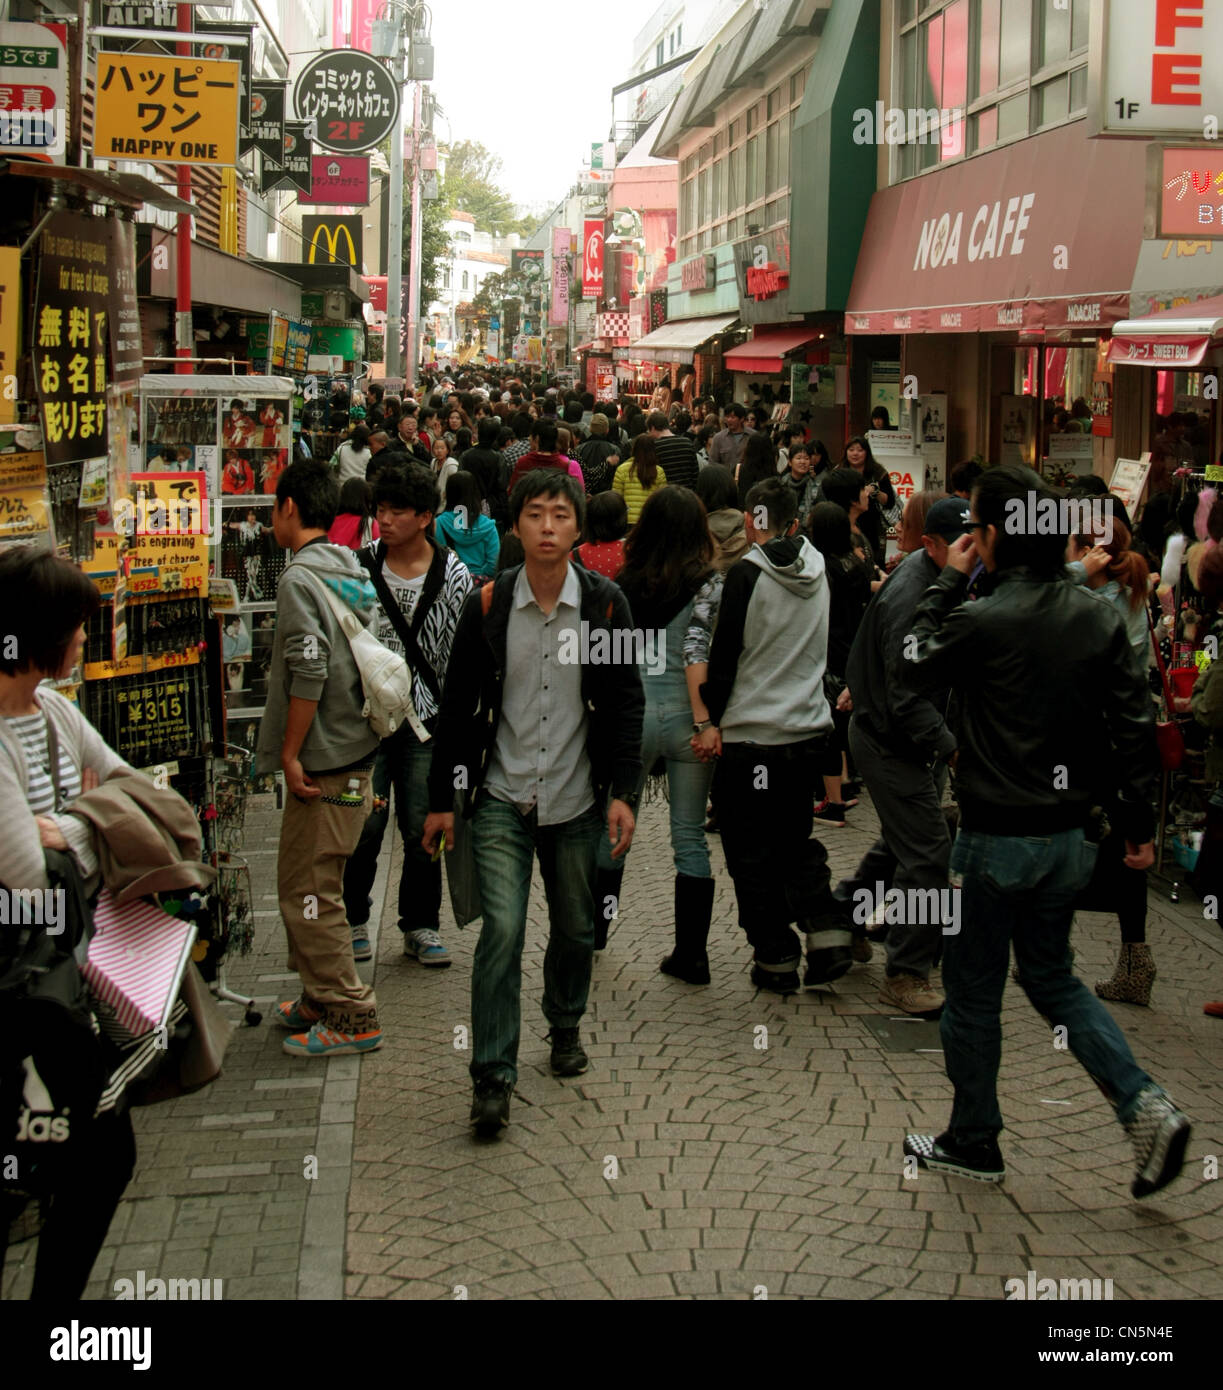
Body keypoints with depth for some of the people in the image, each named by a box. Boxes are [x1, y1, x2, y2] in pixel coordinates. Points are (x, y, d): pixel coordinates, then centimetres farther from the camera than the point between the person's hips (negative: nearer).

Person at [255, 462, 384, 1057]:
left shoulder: (300, 577, -15)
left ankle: (351, 1018, 1)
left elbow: (308, 674, -23)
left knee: (308, 892, -4)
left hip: (323, 762, -10)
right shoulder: (354, 573, 13)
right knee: (303, 884, 19)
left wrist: (290, 752, -15)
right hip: (355, 752, 10)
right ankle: (320, 999, 27)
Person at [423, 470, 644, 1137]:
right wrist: (441, 799, 4)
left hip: (576, 801, 1)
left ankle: (566, 1026, 41)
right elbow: (457, 707, 3)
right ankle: (492, 1077, -4)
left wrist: (623, 793, -5)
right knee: (502, 930, -11)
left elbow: (625, 702, 2)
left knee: (575, 930, 13)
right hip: (502, 799, -1)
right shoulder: (487, 606, -3)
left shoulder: (605, 604, -2)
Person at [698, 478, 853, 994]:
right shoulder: (820, 569, 4)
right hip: (811, 730, 6)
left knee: (752, 854, 7)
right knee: (795, 839, 21)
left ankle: (776, 959, 10)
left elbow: (725, 652, -11)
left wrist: (712, 719, -1)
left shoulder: (747, 574, -13)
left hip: (753, 735, -6)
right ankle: (828, 934, 8)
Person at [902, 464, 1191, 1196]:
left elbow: (921, 663, 1)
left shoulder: (983, 620, -19)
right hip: (1070, 833, 6)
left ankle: (974, 1142, 25)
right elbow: (1134, 723, 1)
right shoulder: (1099, 616, -1)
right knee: (1052, 975, 21)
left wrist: (949, 580, 7)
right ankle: (1146, 1104, 6)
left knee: (974, 991, 11)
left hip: (998, 837, -6)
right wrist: (1140, 822, 8)